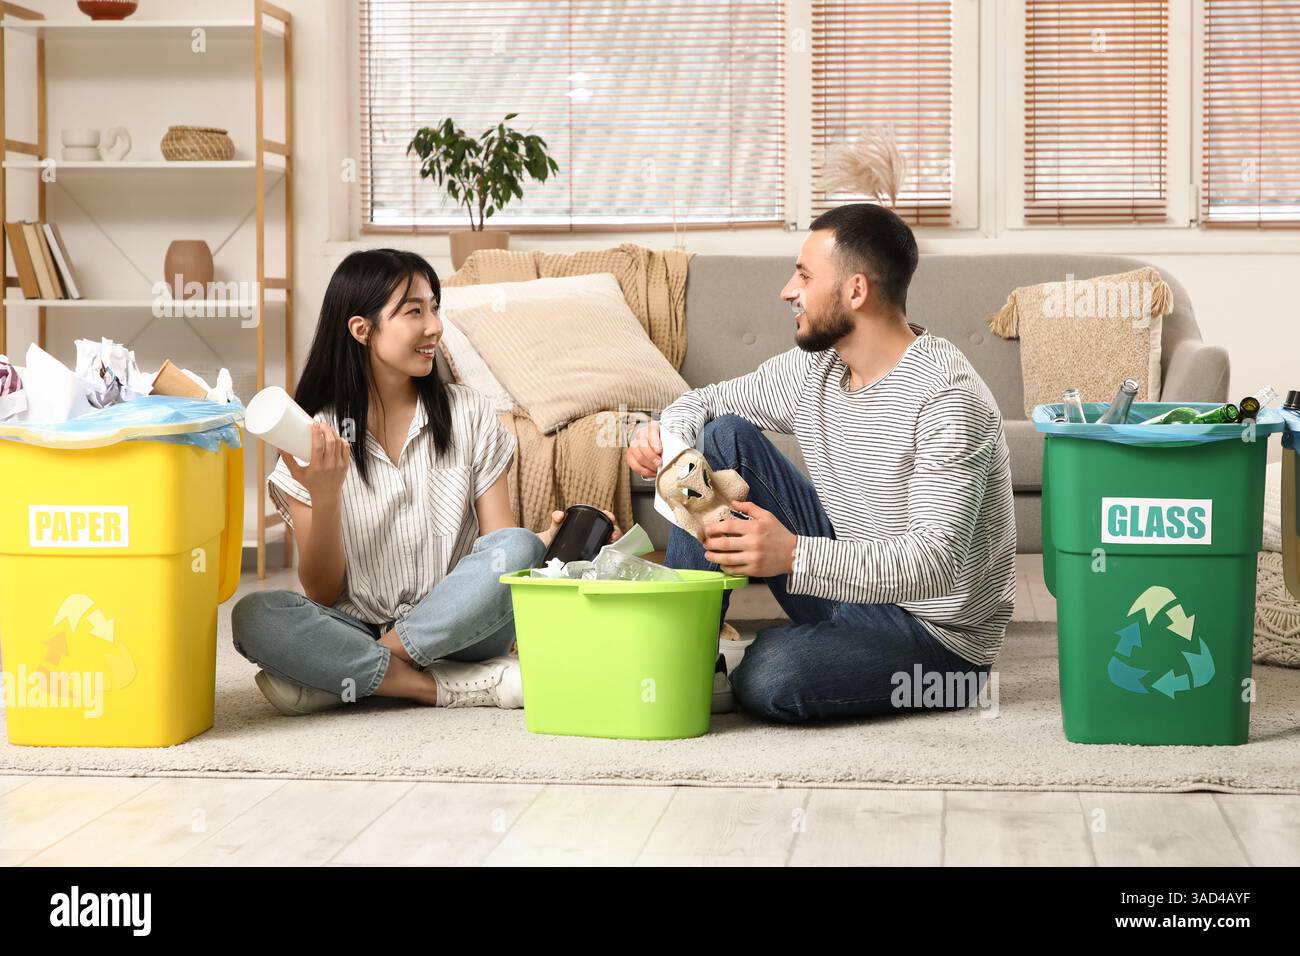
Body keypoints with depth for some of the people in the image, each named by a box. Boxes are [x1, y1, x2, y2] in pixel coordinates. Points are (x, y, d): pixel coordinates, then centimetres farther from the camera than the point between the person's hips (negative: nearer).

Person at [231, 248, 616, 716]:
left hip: (458, 628, 1)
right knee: (254, 616, -29)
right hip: (354, 631, -1)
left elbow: (502, 542, 1)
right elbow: (322, 594, -2)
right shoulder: (314, 437, 0)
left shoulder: (468, 414, 4)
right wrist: (324, 497, -19)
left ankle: (336, 681, -21)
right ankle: (447, 687, -25)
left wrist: (550, 539, -22)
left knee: (516, 548, -28)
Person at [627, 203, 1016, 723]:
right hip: (843, 577, 8)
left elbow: (936, 562, -34)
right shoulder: (815, 365, 0)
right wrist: (664, 433, -11)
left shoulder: (947, 399, -25)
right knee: (724, 438, -2)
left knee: (768, 678, -35)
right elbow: (710, 399, 15)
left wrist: (794, 555, -46)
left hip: (935, 631, -8)